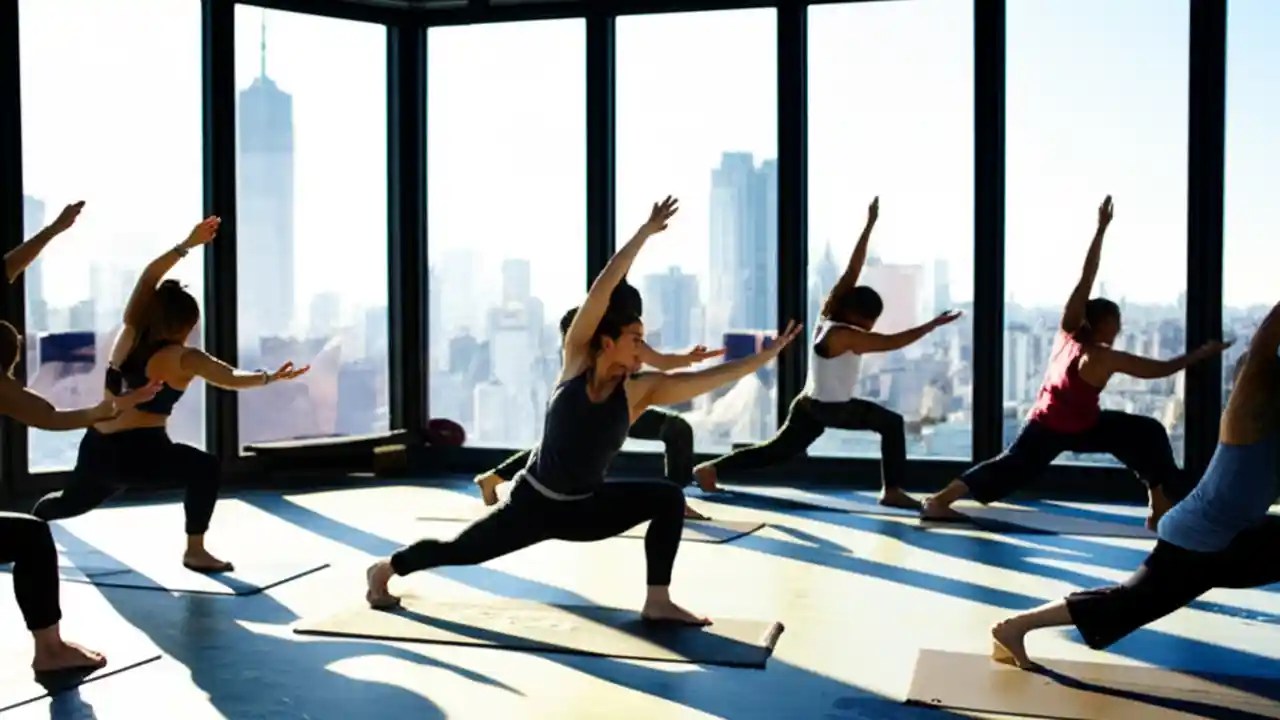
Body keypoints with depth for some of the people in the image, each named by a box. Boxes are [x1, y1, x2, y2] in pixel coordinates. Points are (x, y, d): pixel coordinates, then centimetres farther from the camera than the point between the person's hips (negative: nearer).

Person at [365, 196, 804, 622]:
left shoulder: (640, 390, -9)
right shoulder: (577, 359, -13)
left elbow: (706, 378, -14)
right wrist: (645, 233, -22)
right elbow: (600, 291, -21)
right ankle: (383, 568, 35)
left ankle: (657, 603, -10)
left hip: (587, 508, 3)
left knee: (669, 499, -15)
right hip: (534, 502, -2)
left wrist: (766, 356, -20)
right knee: (459, 551, 7)